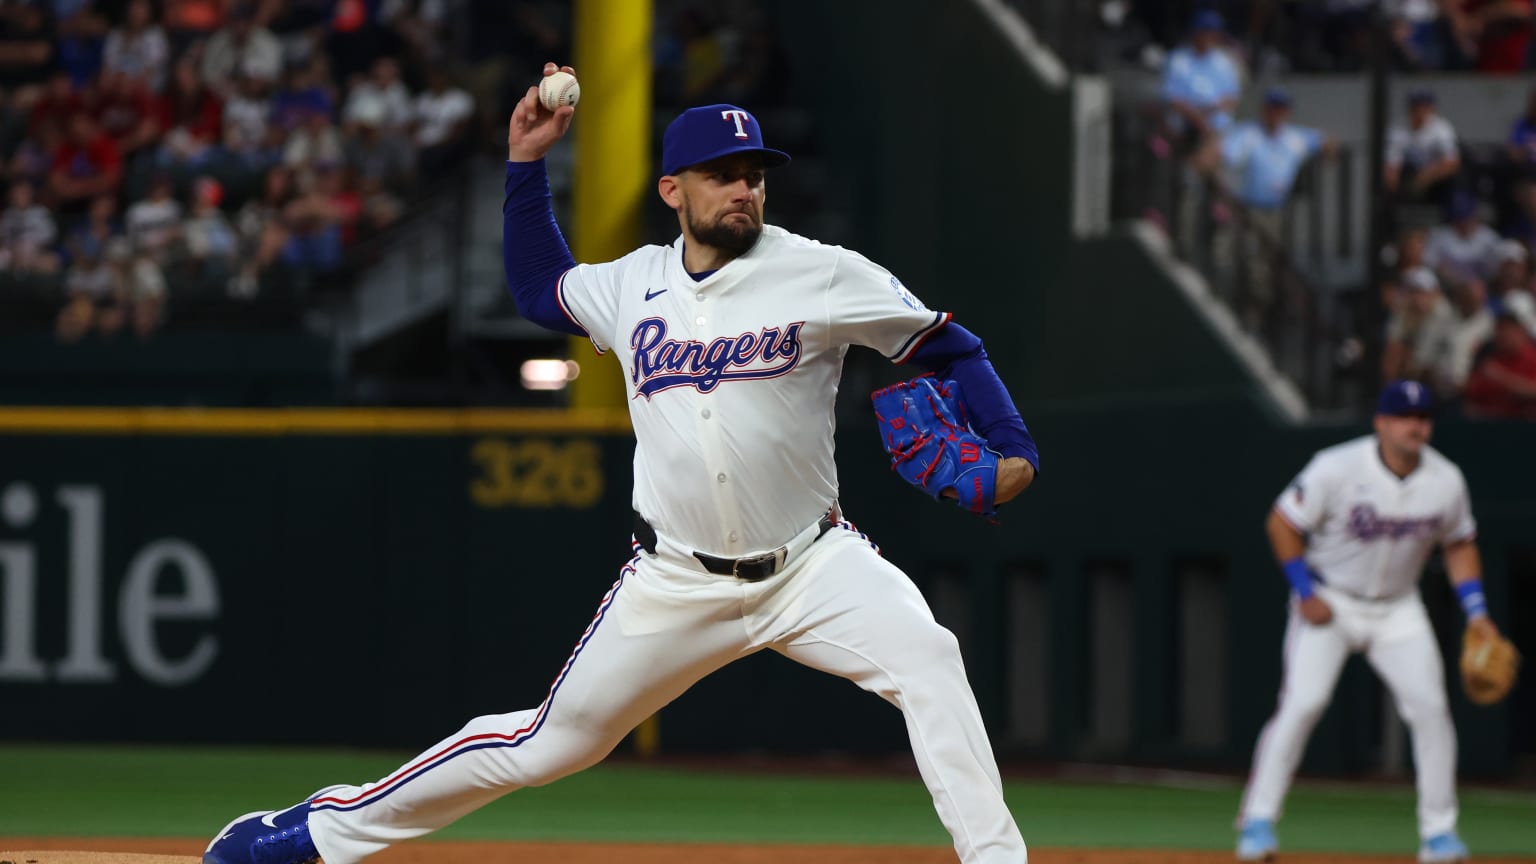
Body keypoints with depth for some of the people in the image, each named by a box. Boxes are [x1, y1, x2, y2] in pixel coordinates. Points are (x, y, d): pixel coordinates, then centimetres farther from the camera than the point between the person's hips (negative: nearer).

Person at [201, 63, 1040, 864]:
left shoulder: (822, 276, -7)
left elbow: (949, 348, -2)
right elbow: (538, 289, 24)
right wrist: (526, 161, 14)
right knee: (551, 741, 5)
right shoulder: (633, 286, 4)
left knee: (926, 657, -28)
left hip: (811, 565, -1)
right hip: (677, 585, 1)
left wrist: (1010, 448, -17)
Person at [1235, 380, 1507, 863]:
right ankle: (1258, 821, -10)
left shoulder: (1446, 481, -8)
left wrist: (1476, 612, 0)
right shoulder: (1337, 469, -20)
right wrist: (1305, 594, -16)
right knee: (1302, 702, -18)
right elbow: (1282, 524, -12)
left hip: (1397, 609, 4)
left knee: (1429, 706, -6)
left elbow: (1458, 545, 9)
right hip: (1329, 601, -4)